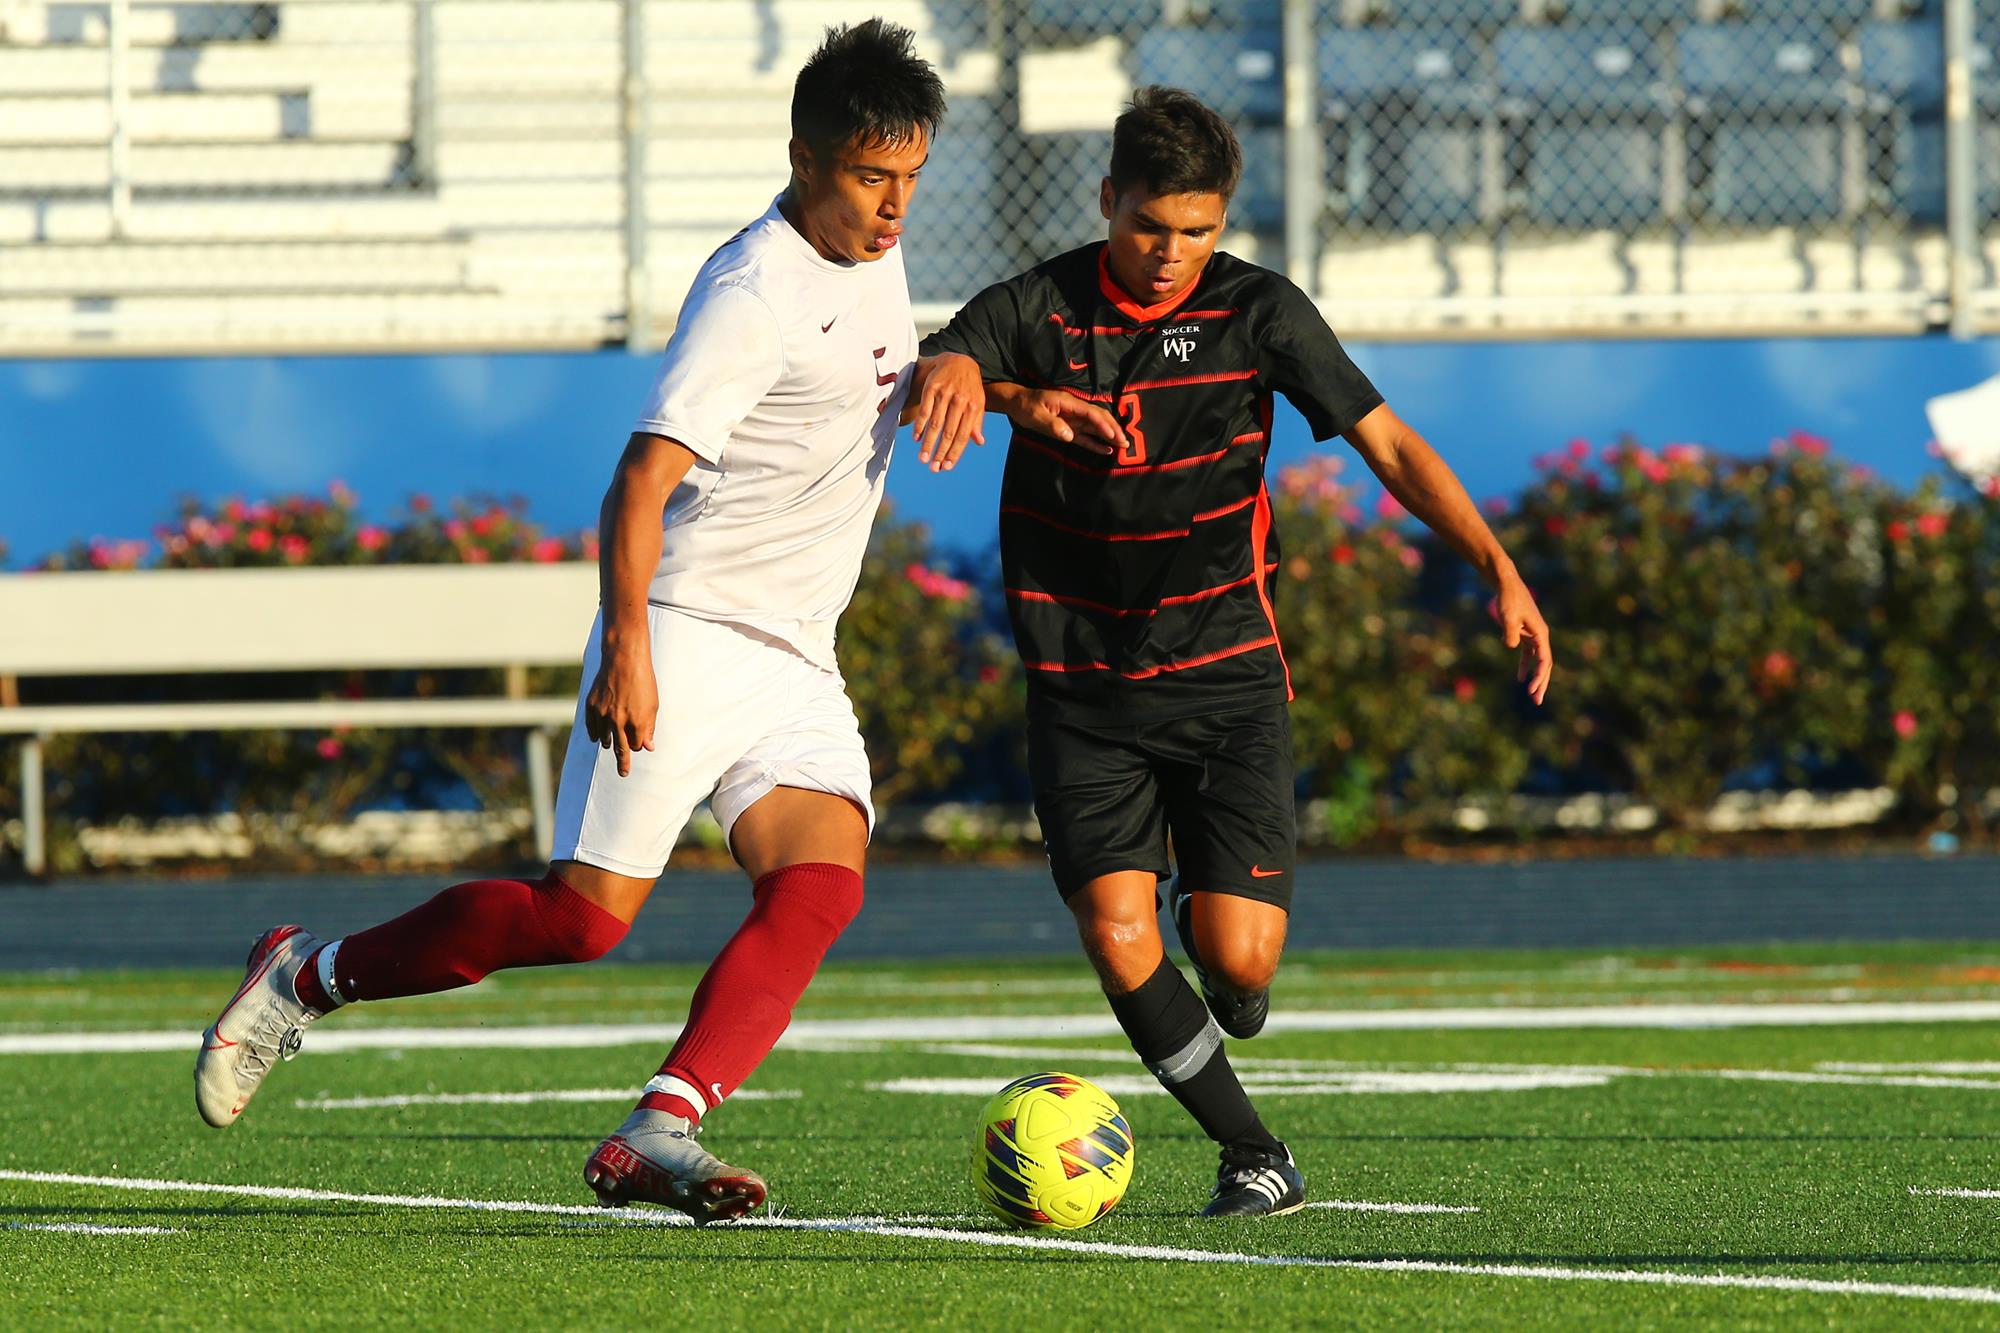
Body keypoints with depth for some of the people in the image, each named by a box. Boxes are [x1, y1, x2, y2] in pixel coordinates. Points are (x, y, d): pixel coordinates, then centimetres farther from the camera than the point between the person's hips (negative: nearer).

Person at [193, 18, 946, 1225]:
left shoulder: (875, 258, 12)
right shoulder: (757, 291, -15)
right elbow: (645, 475, -22)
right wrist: (626, 648, -30)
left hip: (799, 671, 8)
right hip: (688, 635, -8)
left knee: (822, 886, -16)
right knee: (586, 915, -11)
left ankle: (657, 1134, -25)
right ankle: (304, 978, 8)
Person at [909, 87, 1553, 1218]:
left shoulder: (1258, 311, -3)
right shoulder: (1038, 310, -3)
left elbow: (1390, 444, -3)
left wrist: (1501, 571, -13)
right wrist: (1013, 394, -31)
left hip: (1225, 673, 0)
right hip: (1084, 688, 0)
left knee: (1238, 958, -12)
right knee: (1118, 935, -16)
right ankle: (1255, 1153, 2)